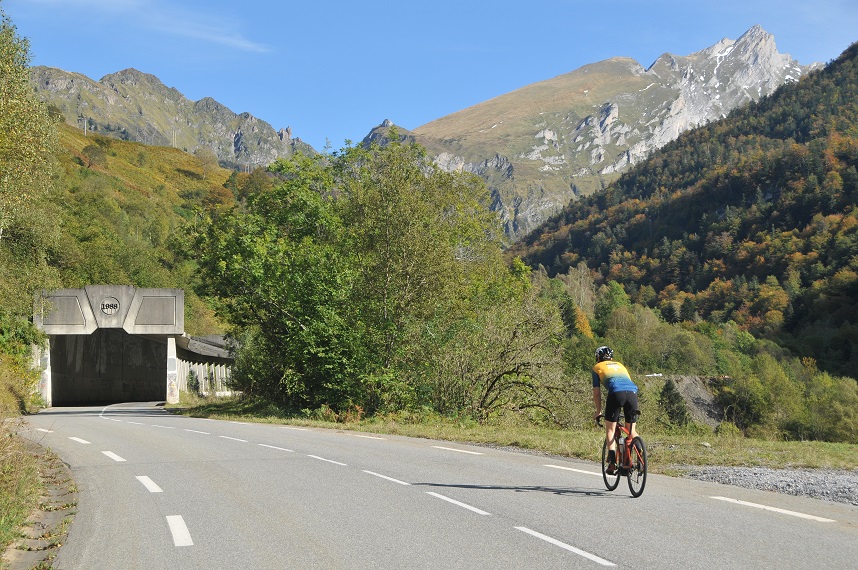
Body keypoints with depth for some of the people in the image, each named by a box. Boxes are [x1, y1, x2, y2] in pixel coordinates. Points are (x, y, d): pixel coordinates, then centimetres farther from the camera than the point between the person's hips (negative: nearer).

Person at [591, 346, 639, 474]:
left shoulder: (597, 368, 25)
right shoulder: (620, 365, 36)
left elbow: (597, 393, 22)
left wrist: (598, 411, 32)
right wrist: (634, 407, 47)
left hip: (616, 393, -3)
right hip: (632, 392, 3)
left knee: (610, 429, 8)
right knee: (631, 430, 17)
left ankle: (612, 462, -7)